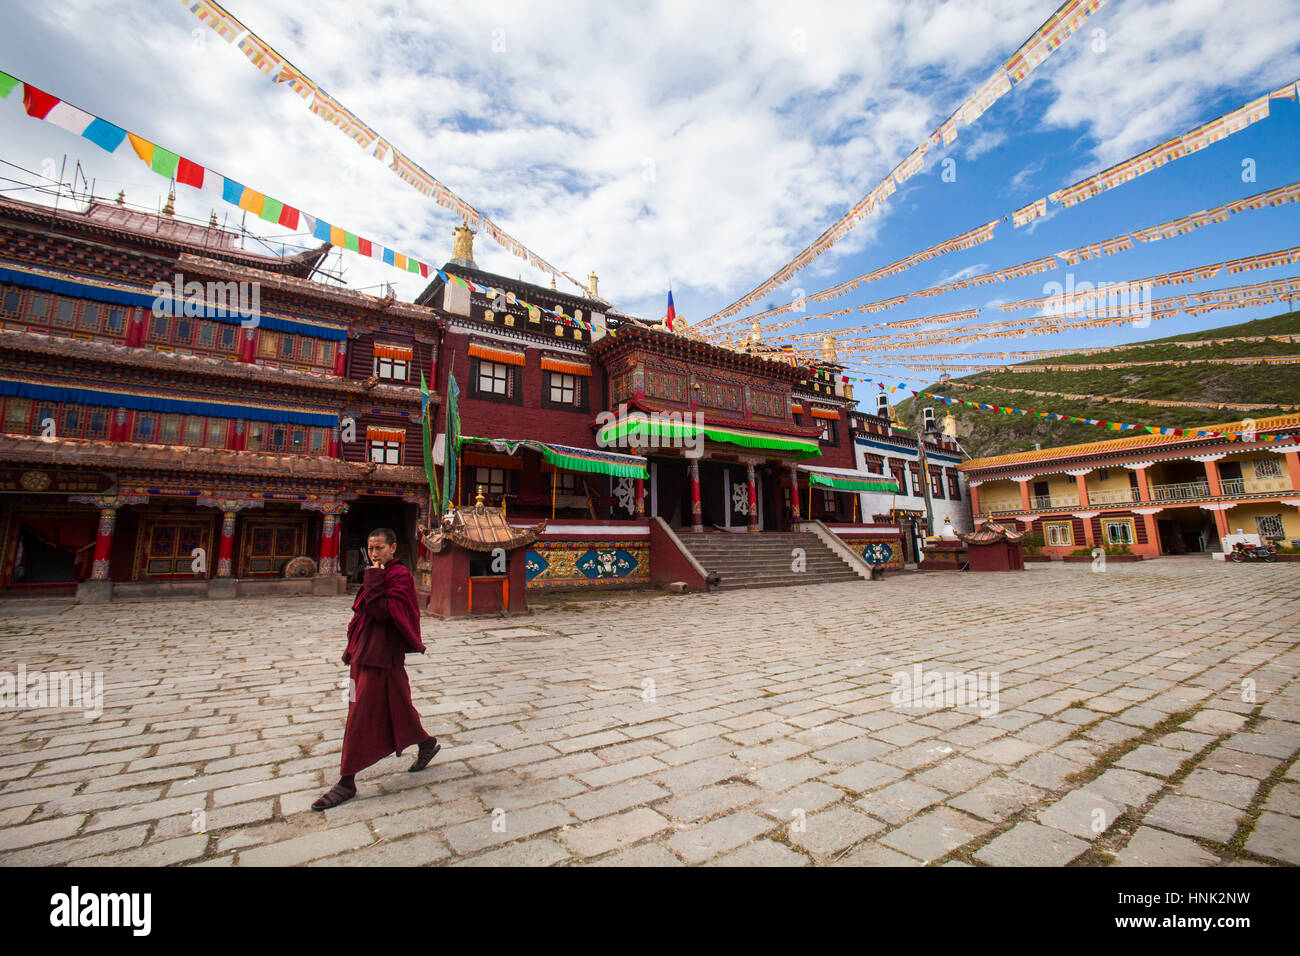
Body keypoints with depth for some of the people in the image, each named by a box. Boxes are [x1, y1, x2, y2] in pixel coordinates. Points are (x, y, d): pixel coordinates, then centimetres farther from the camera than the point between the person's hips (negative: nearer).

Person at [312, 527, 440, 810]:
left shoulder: (400, 576, -14)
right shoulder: (376, 575, 14)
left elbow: (383, 612, -24)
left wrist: (373, 582, -21)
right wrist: (352, 649, 17)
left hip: (382, 655, -9)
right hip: (364, 651, 9)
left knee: (361, 716, -4)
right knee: (394, 707, 17)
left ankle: (347, 783, 8)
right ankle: (427, 744, 35)